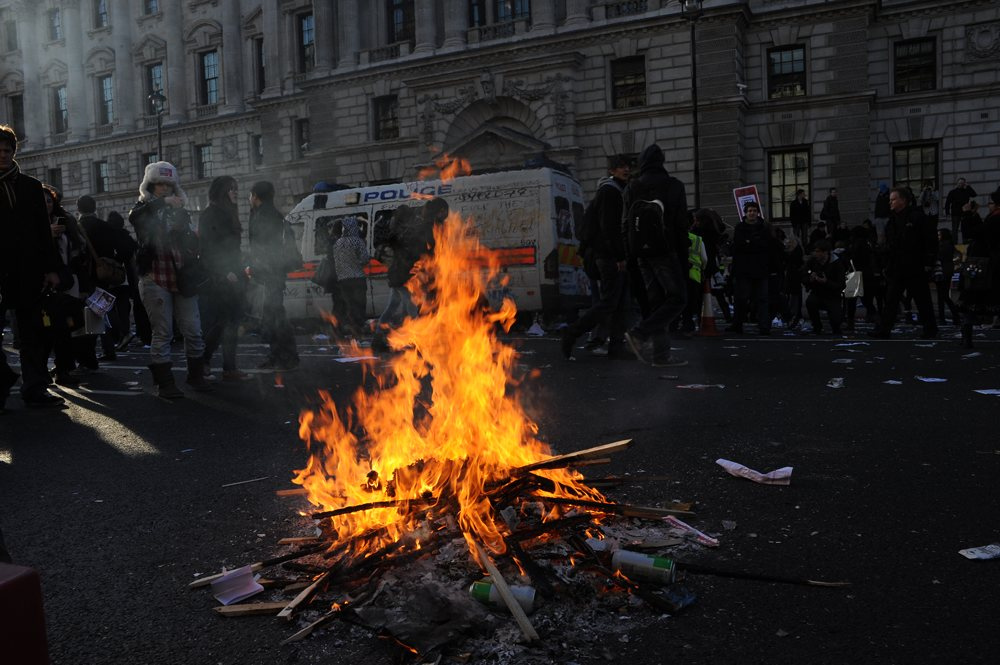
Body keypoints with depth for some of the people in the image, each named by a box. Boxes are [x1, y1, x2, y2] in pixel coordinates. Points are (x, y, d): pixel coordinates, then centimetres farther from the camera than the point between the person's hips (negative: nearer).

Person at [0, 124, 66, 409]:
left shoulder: (30, 186, 10)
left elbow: (44, 230, 8)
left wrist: (51, 267, 0)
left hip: (27, 270, 2)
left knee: (32, 331, 5)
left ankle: (35, 388, 9)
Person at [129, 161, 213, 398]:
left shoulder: (180, 211, 17)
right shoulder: (145, 209, 7)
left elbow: (193, 243, 19)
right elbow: (133, 217, -18)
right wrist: (162, 202, -22)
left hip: (182, 278, 4)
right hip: (155, 279, -4)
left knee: (193, 330, 3)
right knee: (162, 332, -3)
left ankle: (196, 375, 18)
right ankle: (164, 382, 5)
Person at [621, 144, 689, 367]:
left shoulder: (632, 188, 11)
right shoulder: (673, 186, 1)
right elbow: (681, 227, -3)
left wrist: (630, 254, 9)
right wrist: (684, 260, -1)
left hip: (642, 254, 5)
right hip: (665, 251, -5)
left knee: (656, 301, 7)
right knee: (678, 298, -1)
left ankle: (660, 354, 4)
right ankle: (639, 333, -16)